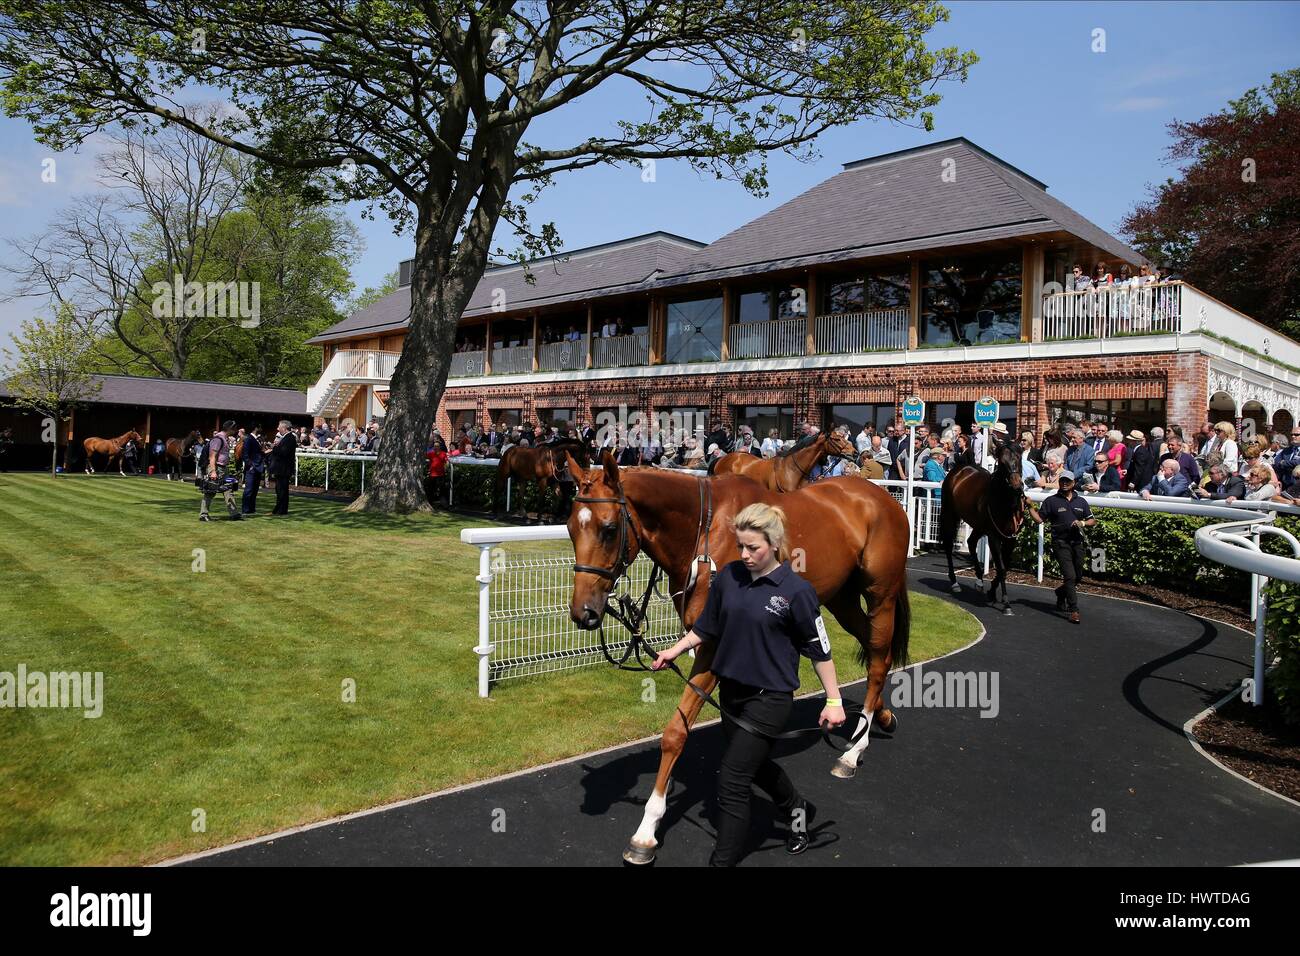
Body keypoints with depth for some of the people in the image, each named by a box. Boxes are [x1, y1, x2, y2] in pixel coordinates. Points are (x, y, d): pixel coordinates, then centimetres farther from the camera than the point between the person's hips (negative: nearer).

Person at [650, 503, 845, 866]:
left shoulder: (796, 591, -17)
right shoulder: (728, 577, -4)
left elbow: (819, 649, -9)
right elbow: (706, 627, 10)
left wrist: (834, 701, -7)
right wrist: (674, 650, 1)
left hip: (770, 697, -6)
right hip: (731, 690, 6)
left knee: (732, 781, -6)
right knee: (755, 762, 26)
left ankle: (723, 860, 12)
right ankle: (797, 809, 54)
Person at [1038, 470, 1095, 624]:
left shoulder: (1081, 501, 12)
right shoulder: (1051, 501, 1)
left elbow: (1093, 520, 14)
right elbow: (1039, 519, 1)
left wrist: (1082, 523, -6)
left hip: (1077, 542, 5)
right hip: (1060, 543, -5)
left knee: (1078, 577, 14)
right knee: (1070, 576, -13)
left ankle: (1061, 592, 42)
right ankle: (1074, 610, -9)